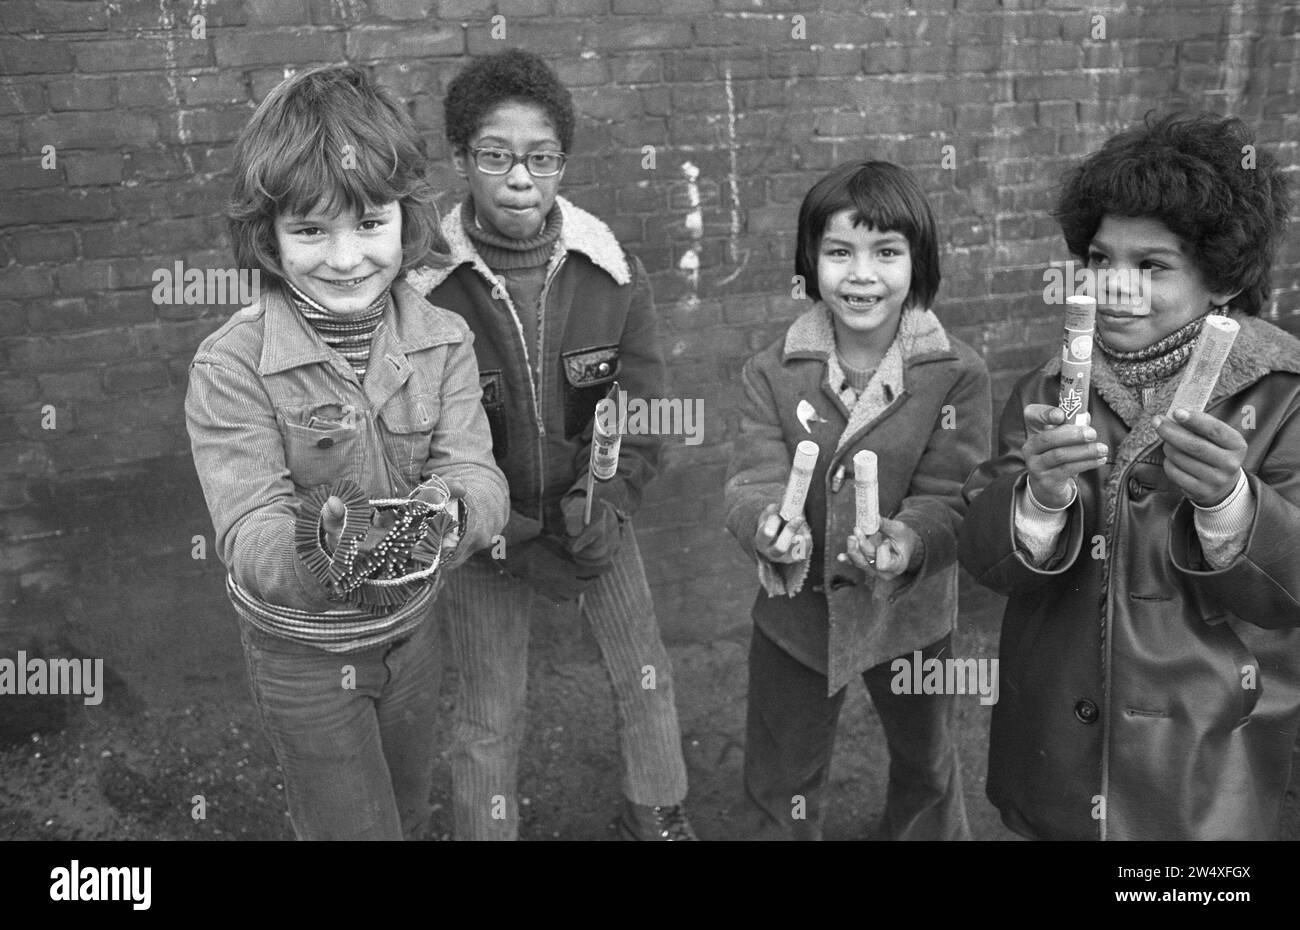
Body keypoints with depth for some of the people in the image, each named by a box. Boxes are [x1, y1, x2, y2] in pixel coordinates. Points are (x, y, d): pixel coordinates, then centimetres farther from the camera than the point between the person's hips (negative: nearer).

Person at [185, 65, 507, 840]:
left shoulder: (444, 340, -12)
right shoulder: (230, 367, -22)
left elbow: (474, 470, -21)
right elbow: (250, 537, -28)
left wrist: (446, 509, -45)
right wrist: (319, 546, -51)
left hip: (413, 628, 4)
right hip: (303, 652, -3)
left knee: (411, 813, 26)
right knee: (356, 827, 14)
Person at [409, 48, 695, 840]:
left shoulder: (613, 274, -11)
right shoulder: (427, 290, -18)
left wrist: (598, 512, -21)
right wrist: (518, 545, -20)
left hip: (593, 517, 3)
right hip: (487, 533, -2)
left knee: (647, 678, 15)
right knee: (491, 717, 9)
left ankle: (657, 813, 43)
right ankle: (486, 830, 36)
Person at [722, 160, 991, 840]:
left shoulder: (957, 375, -15)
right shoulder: (772, 373, -10)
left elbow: (952, 497, -18)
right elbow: (753, 479, -17)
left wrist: (909, 539, -40)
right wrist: (770, 525, -40)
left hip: (910, 613, 0)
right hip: (795, 611, 1)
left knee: (925, 766, 27)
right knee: (779, 788, 19)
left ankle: (924, 834, 56)